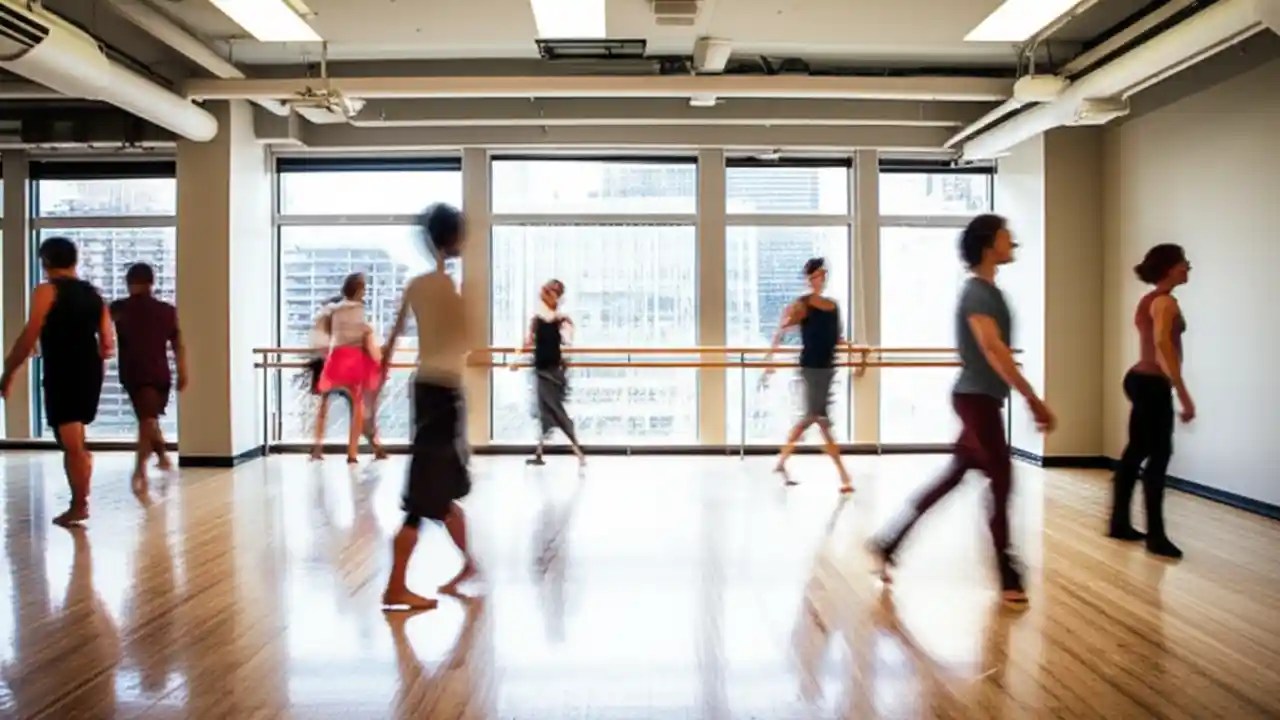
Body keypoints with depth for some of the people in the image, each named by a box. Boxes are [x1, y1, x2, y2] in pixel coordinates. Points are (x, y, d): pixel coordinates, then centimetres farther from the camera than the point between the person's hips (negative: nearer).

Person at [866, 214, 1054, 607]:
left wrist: (1030, 400, 23)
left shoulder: (989, 292, 16)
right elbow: (994, 350, -26)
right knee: (1001, 482, -2)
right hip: (977, 398, -10)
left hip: (980, 398, 10)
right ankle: (1008, 578, 10)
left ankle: (888, 544, 20)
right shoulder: (977, 293, -14)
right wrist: (1034, 399, -26)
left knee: (954, 476, 13)